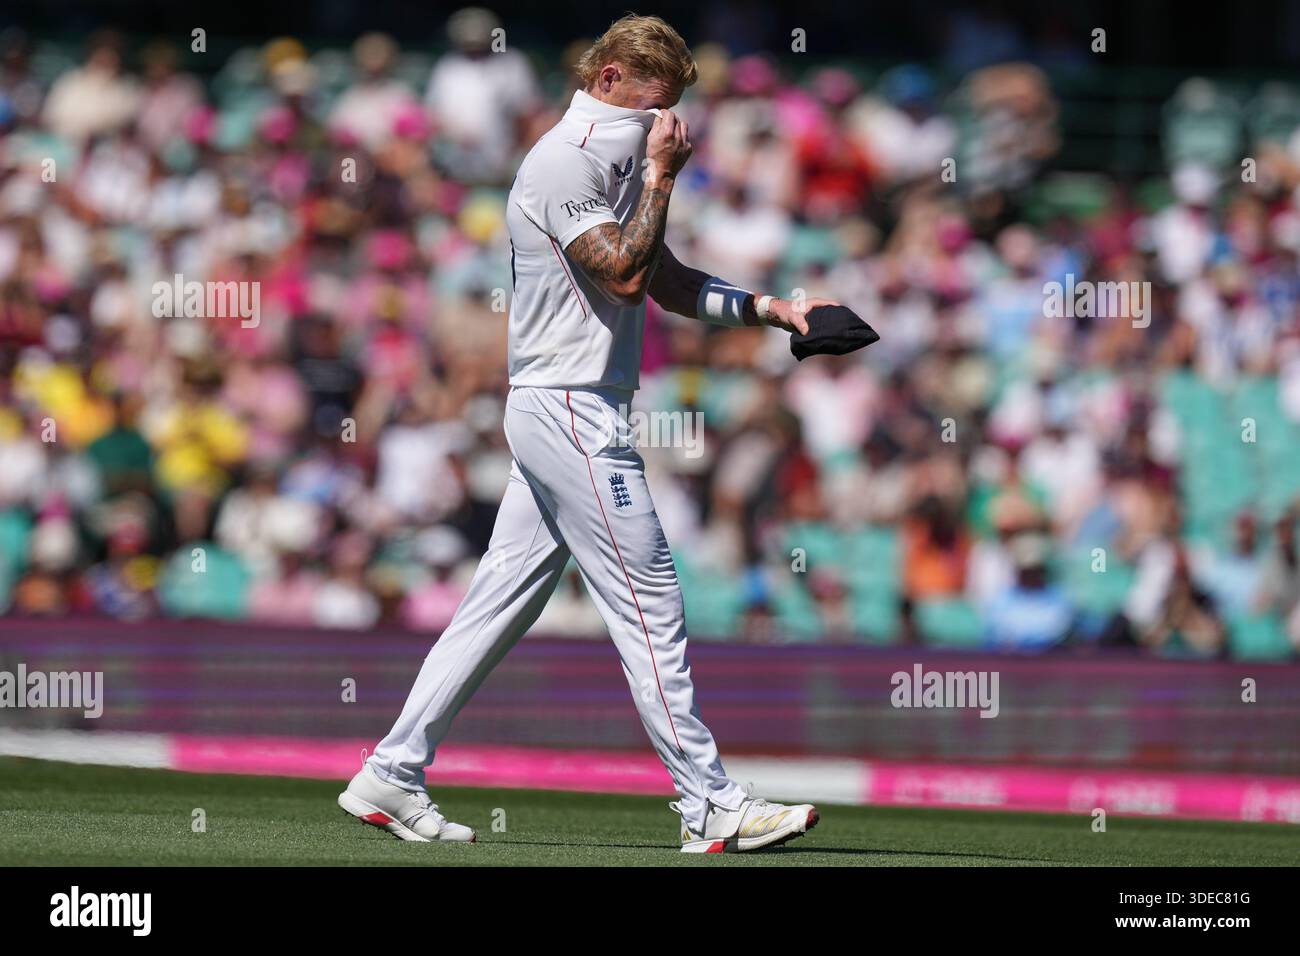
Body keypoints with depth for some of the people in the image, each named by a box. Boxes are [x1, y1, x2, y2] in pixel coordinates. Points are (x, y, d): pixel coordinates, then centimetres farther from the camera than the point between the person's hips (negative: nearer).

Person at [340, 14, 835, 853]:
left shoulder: (616, 166, 18)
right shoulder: (564, 163, -13)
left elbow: (670, 284, 21)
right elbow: (625, 275, -21)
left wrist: (772, 308, 11)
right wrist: (661, 174, -14)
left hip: (559, 418, 10)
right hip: (573, 414, -10)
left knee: (500, 602, 9)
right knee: (650, 605, -8)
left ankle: (392, 777, 11)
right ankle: (712, 807, -7)